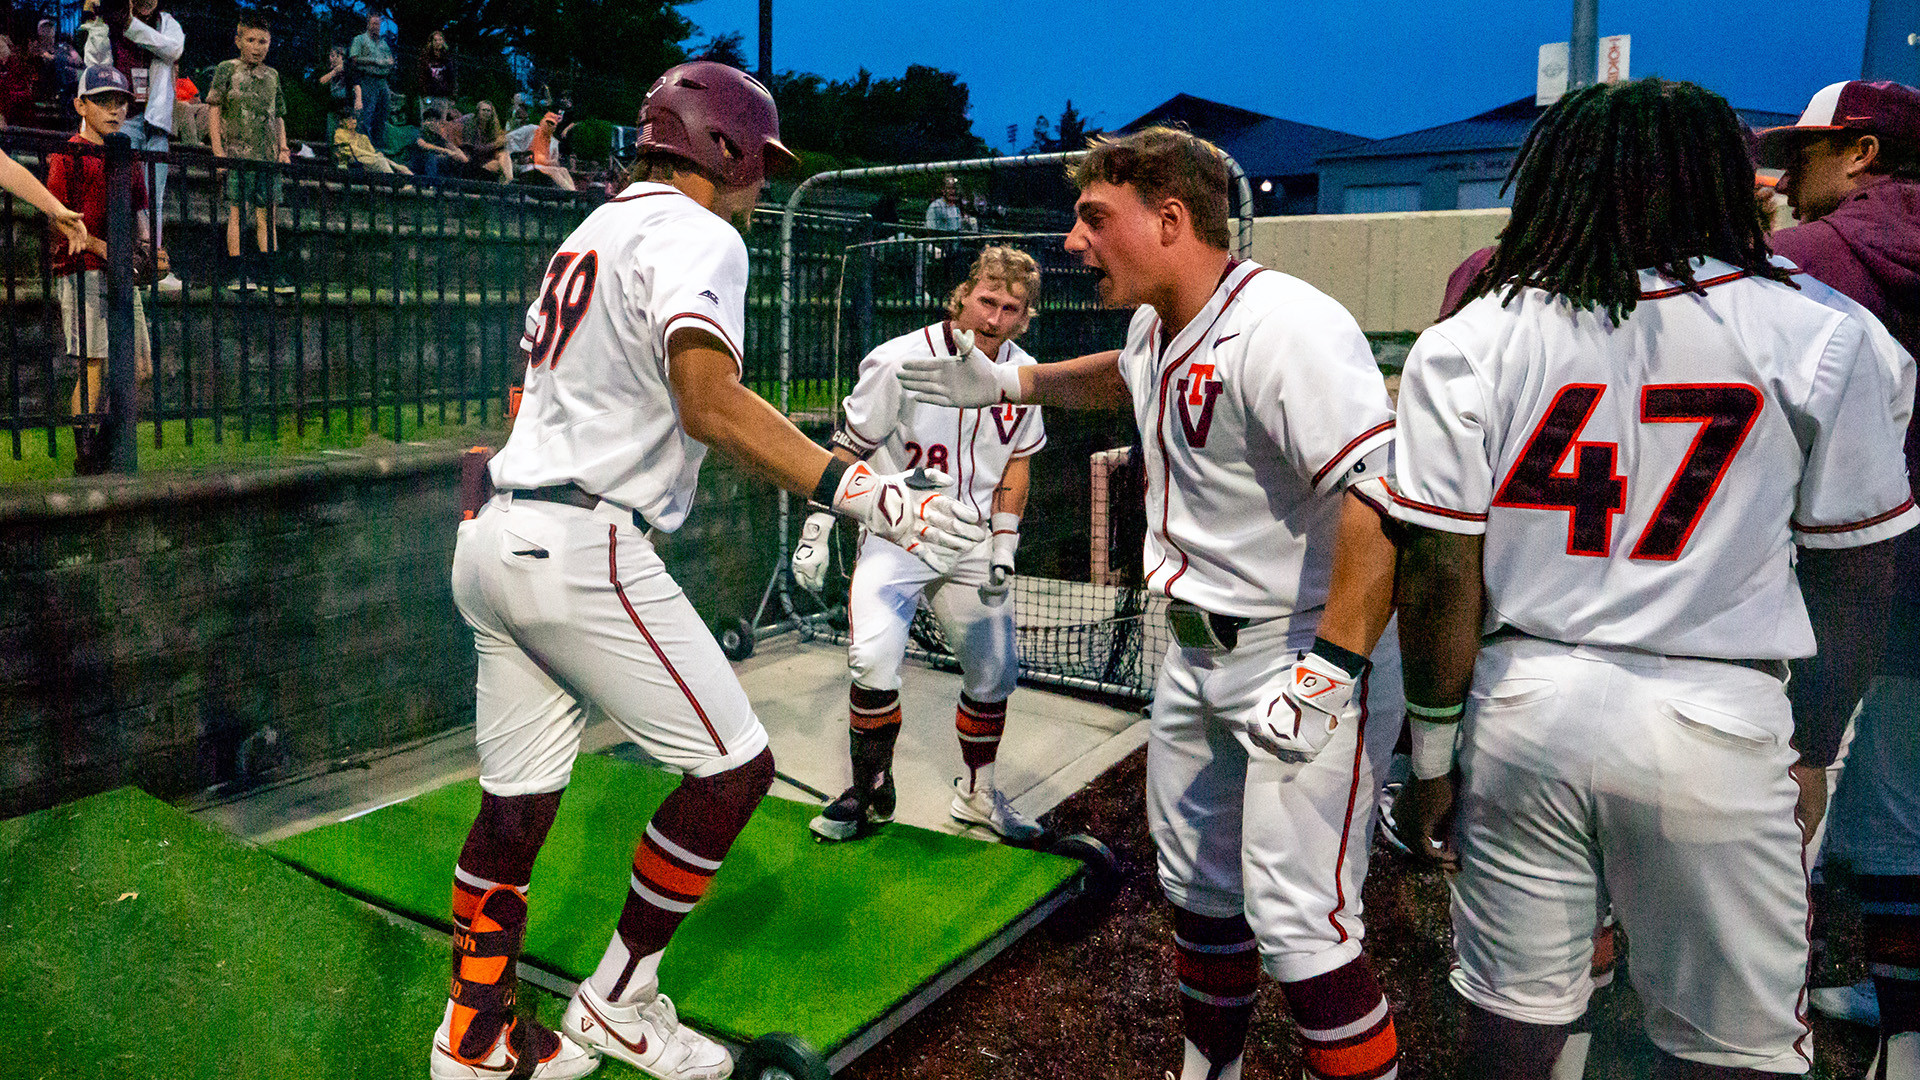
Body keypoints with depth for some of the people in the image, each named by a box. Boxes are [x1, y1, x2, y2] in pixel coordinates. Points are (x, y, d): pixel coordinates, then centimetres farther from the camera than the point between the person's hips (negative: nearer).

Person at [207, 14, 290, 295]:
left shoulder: (272, 75, 17)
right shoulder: (227, 69, 3)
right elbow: (213, 110, 0)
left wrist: (283, 149, 10)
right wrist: (218, 150, -8)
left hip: (268, 156, 4)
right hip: (237, 153, -4)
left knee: (267, 213, 3)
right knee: (236, 211, -4)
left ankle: (270, 272, 4)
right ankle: (237, 273, -3)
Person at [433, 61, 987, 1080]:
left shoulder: (591, 231, 21)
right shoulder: (695, 233, -8)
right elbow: (709, 402, -25)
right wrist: (859, 490, -32)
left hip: (496, 537, 10)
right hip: (581, 547, -10)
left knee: (518, 796, 14)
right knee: (734, 765, -1)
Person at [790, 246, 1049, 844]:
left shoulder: (1023, 376, -4)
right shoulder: (900, 361, -17)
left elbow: (1015, 462, 7)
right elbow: (848, 448, -9)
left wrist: (1004, 548, 1)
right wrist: (815, 531, -11)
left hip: (972, 542, 4)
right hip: (895, 534, -4)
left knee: (994, 674, 8)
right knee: (875, 659, -21)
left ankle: (978, 794, 31)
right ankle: (871, 791, 3)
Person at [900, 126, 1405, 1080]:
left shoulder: (1282, 328, -24)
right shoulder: (1157, 328, 6)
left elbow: (1388, 496, -32)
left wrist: (1329, 672, -33)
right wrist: (1007, 383, 31)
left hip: (1313, 653, -9)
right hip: (1199, 650, 9)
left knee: (1294, 923, -10)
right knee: (1198, 887, 19)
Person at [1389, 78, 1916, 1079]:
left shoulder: (1466, 343, -3)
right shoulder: (1824, 333, -1)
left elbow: (1440, 576, -4)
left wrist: (1431, 751, 6)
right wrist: (1813, 749, 15)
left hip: (1525, 704, 1)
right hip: (1717, 728, 0)